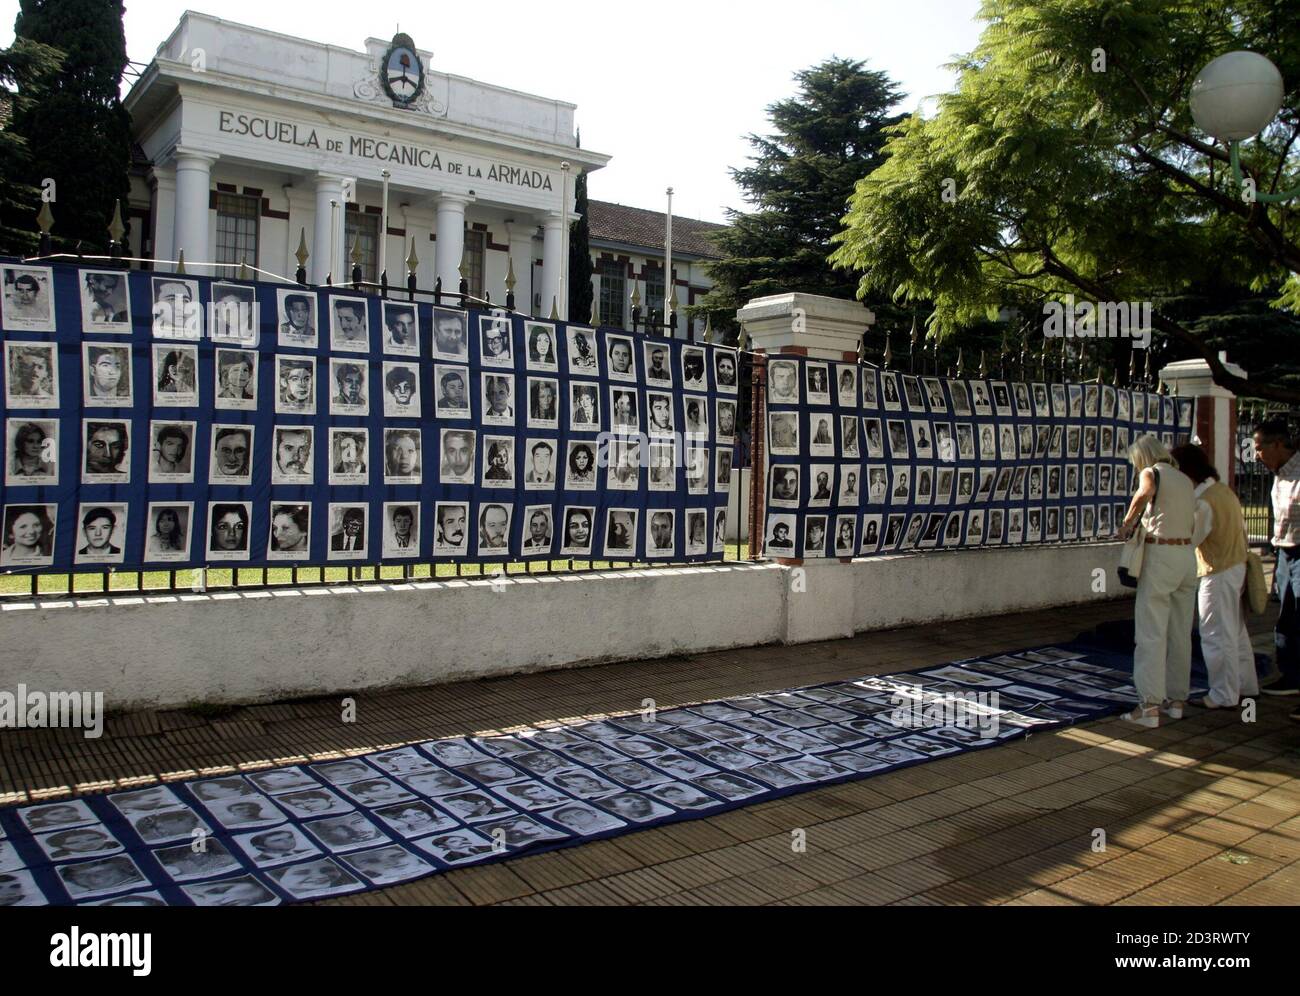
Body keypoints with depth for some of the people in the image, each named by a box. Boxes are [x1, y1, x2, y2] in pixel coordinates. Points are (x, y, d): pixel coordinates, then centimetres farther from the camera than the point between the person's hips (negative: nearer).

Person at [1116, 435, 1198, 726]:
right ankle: (1176, 699, 20)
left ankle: (1149, 705, -9)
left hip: (1160, 554, -7)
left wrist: (1127, 523, -13)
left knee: (1151, 634, -7)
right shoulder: (1186, 480, 18)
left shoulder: (1151, 473, -3)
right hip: (1187, 555, 7)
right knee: (1181, 633, 13)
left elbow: (1144, 494, -26)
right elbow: (1192, 524, 17)